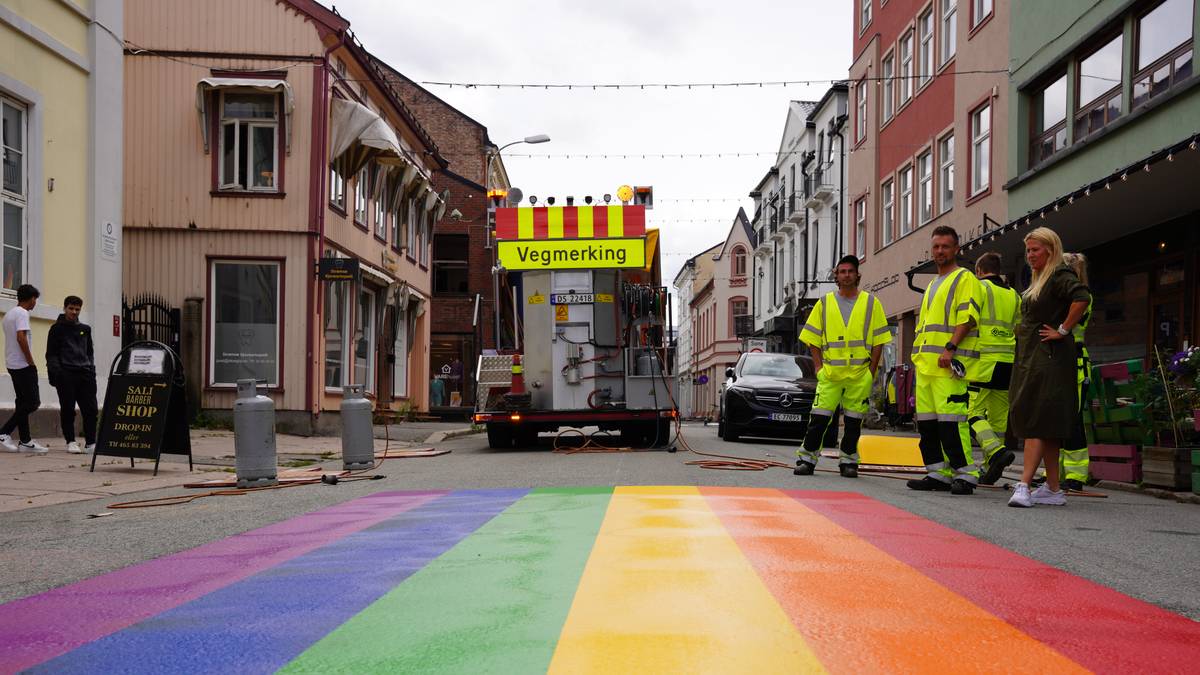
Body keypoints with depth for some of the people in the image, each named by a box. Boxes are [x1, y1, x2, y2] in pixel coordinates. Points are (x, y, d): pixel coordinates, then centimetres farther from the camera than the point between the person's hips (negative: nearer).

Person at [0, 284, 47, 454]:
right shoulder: (22, 313, -11)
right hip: (23, 365, -10)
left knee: (23, 402, 10)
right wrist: (31, 362, -16)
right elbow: (21, 338, -23)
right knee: (33, 402, -7)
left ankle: (25, 441, 10)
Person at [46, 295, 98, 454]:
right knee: (68, 409, 0)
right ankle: (71, 442, 8)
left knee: (90, 409, -2)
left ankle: (91, 442, 3)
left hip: (85, 373, 4)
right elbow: (51, 353, 3)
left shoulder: (85, 329, 18)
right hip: (66, 374, -3)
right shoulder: (57, 328, 6)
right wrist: (55, 371, -10)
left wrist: (91, 368, 11)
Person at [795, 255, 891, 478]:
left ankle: (848, 460, 16)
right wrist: (819, 367, -1)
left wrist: (871, 371, -2)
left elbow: (879, 340, 5)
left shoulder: (871, 303, 7)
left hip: (860, 375, 0)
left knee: (854, 420, 5)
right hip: (829, 373, 0)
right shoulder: (824, 303, 9)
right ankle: (807, 458, 4)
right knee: (819, 417, -5)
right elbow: (812, 339, 9)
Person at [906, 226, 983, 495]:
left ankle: (965, 474, -8)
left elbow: (967, 317, -12)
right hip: (925, 362, 9)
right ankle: (938, 473, 13)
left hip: (949, 362, -9)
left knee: (950, 419, -14)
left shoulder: (964, 278, 0)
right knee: (926, 421, 7)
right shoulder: (933, 285, 26)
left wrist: (950, 348, -22)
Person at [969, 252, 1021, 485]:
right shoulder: (1014, 295, 19)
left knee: (973, 412, -6)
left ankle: (996, 451, -26)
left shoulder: (979, 287, 0)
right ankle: (989, 469, 11)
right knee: (998, 417, 9)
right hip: (1008, 361, 6)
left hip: (984, 360, -6)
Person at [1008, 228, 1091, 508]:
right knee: (1046, 424, 10)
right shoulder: (1037, 281, 20)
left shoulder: (1060, 275, -9)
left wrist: (1063, 330, -21)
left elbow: (1082, 298, -27)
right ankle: (1053, 489, 15)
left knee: (1037, 421, -15)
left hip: (1049, 358, -10)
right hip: (1030, 358, 10)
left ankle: (1024, 485, -19)